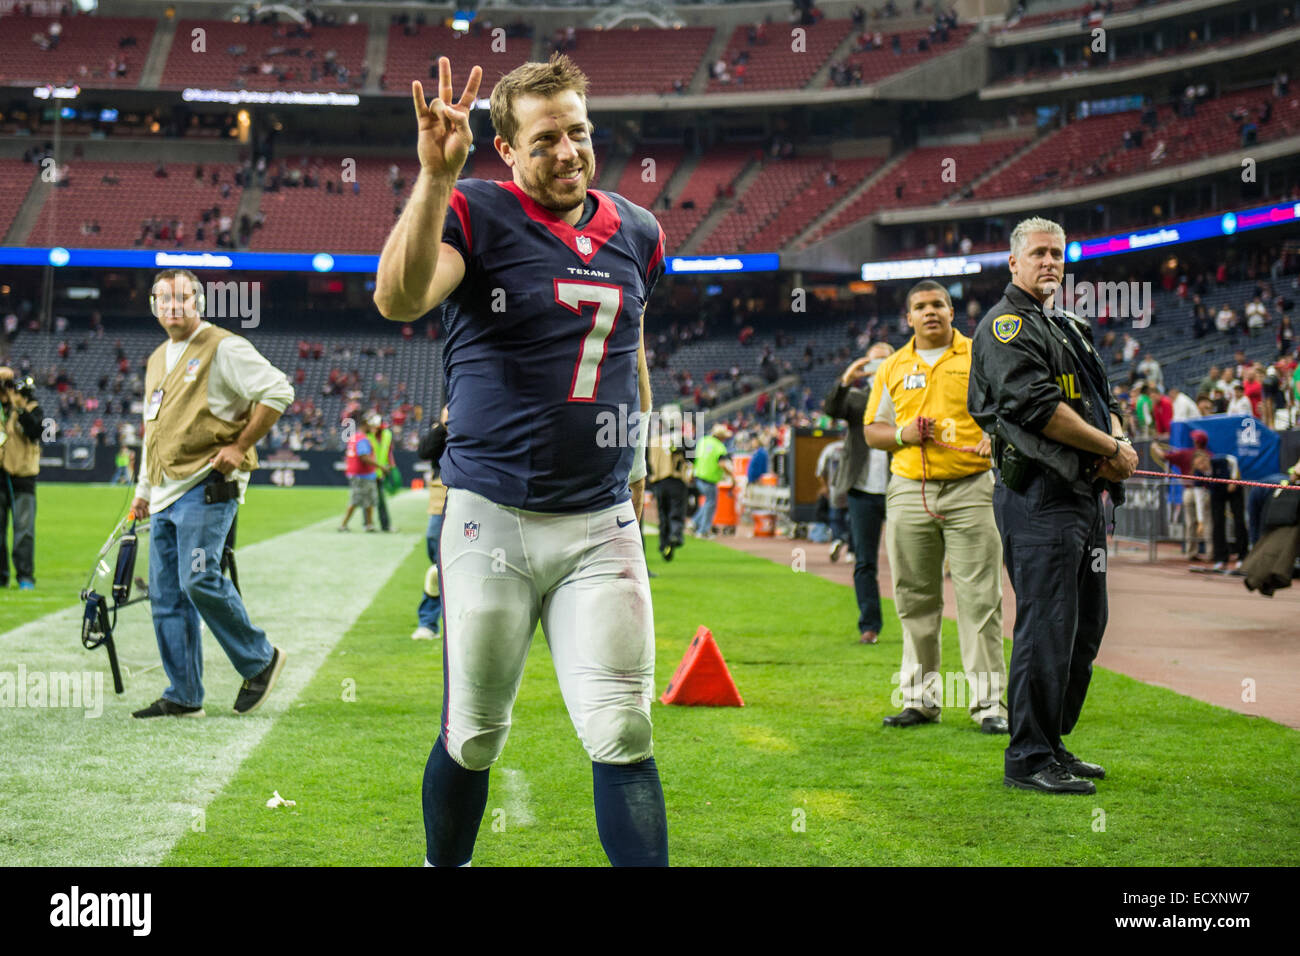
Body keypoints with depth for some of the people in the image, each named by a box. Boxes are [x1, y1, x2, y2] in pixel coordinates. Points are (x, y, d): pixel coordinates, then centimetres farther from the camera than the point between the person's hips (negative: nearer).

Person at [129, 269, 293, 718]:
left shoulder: (223, 348, -5)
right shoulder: (157, 360, 21)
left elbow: (278, 390, -13)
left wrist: (240, 446, -14)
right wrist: (144, 490, 26)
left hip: (206, 488, -8)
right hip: (165, 496, 8)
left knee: (199, 580, -18)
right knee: (166, 596, 5)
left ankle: (259, 659, 1)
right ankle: (183, 697, 10)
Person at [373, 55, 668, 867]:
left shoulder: (637, 234, 9)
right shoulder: (476, 215, -7)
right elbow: (398, 301, -27)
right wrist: (436, 178, -39)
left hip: (603, 525, 3)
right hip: (493, 519, -3)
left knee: (623, 736, -4)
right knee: (474, 738, 9)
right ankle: (445, 865, 32)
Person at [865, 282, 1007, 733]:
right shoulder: (893, 367, 13)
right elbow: (871, 430, 15)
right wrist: (902, 434, -5)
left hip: (969, 489, -3)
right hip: (909, 491, 3)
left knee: (979, 597, -6)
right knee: (916, 599, 5)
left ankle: (989, 703, -3)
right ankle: (921, 699, 14)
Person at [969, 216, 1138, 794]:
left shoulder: (1069, 329, 23)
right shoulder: (1007, 324, -6)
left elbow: (1103, 401, 22)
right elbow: (1038, 406, -18)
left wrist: (1118, 441, -1)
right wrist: (1111, 449, -12)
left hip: (1084, 494, 10)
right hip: (1039, 494, -10)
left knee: (1086, 625, 13)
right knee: (1046, 627, -9)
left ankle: (1051, 742, 23)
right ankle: (1028, 758, -2)